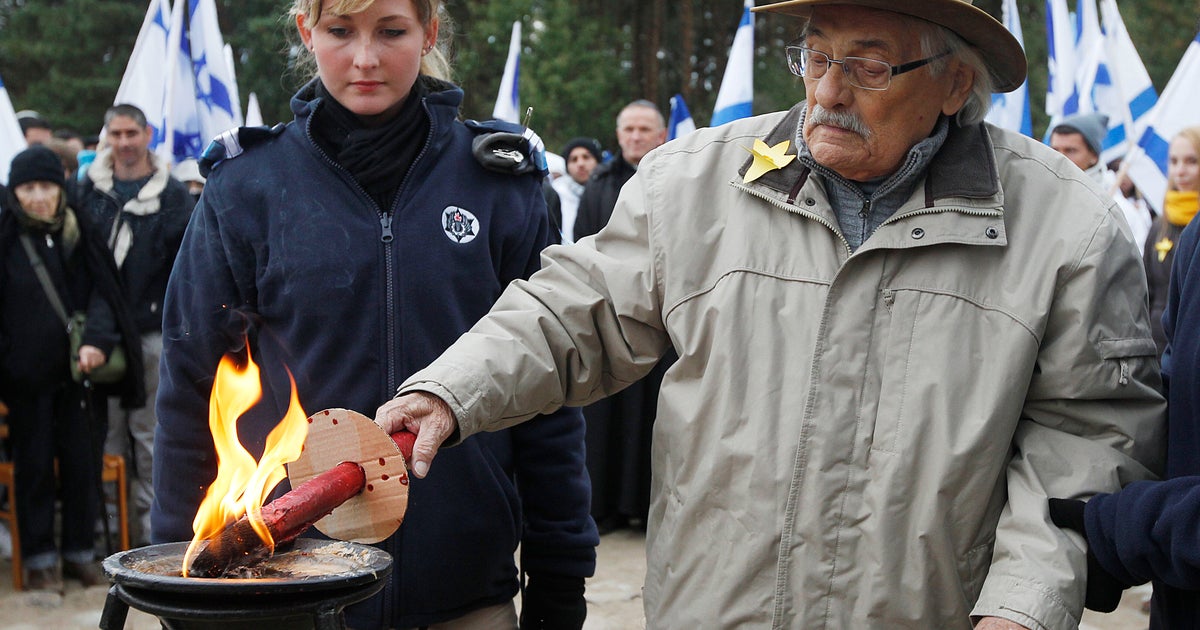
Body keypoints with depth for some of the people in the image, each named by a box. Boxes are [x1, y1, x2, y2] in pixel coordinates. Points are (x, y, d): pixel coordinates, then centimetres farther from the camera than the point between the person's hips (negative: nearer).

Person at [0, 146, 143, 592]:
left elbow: (103, 290, 2)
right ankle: (39, 559, 14)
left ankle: (80, 551, 19)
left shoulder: (80, 233, 6)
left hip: (78, 370, 2)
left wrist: (96, 340, -15)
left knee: (83, 462, 6)